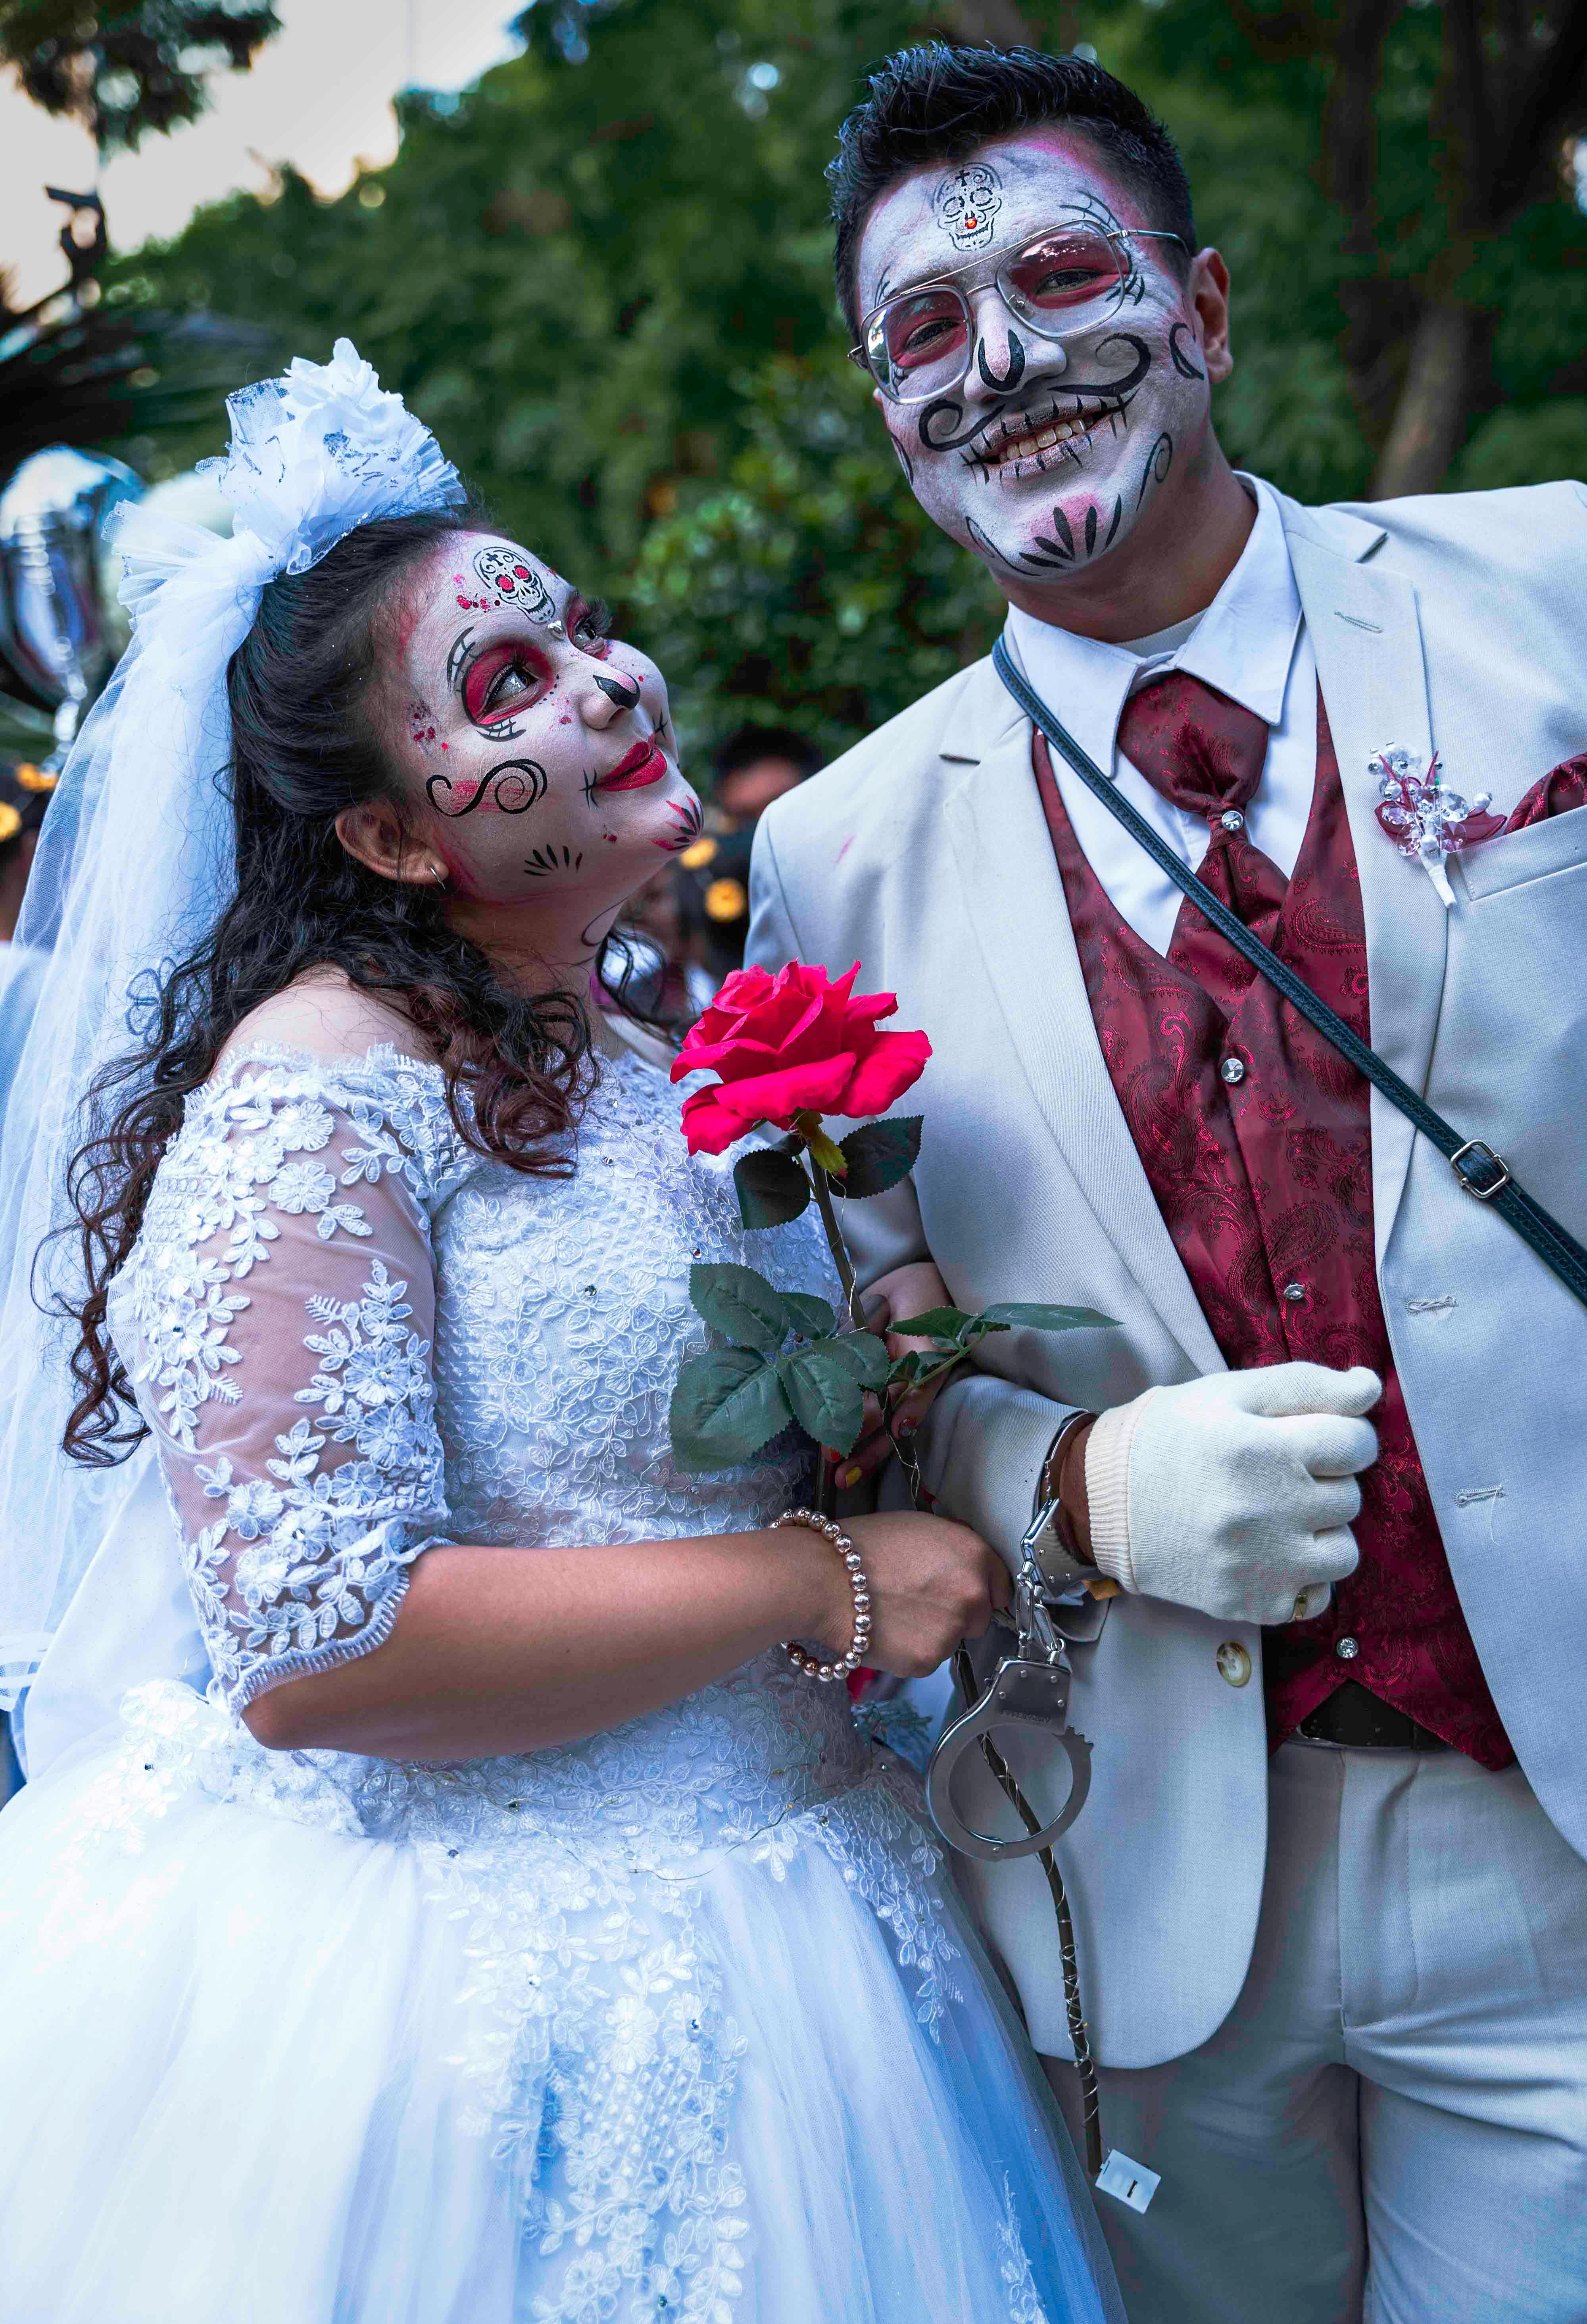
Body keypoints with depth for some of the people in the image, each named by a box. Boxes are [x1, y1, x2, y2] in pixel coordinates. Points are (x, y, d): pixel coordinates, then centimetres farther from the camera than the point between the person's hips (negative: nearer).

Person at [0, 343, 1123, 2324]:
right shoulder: (320, 1086, -18)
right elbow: (314, 1644, -25)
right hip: (460, 1988, -8)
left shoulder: (653, 1069, 7)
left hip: (740, 1936, 8)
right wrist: (828, 1588, -19)